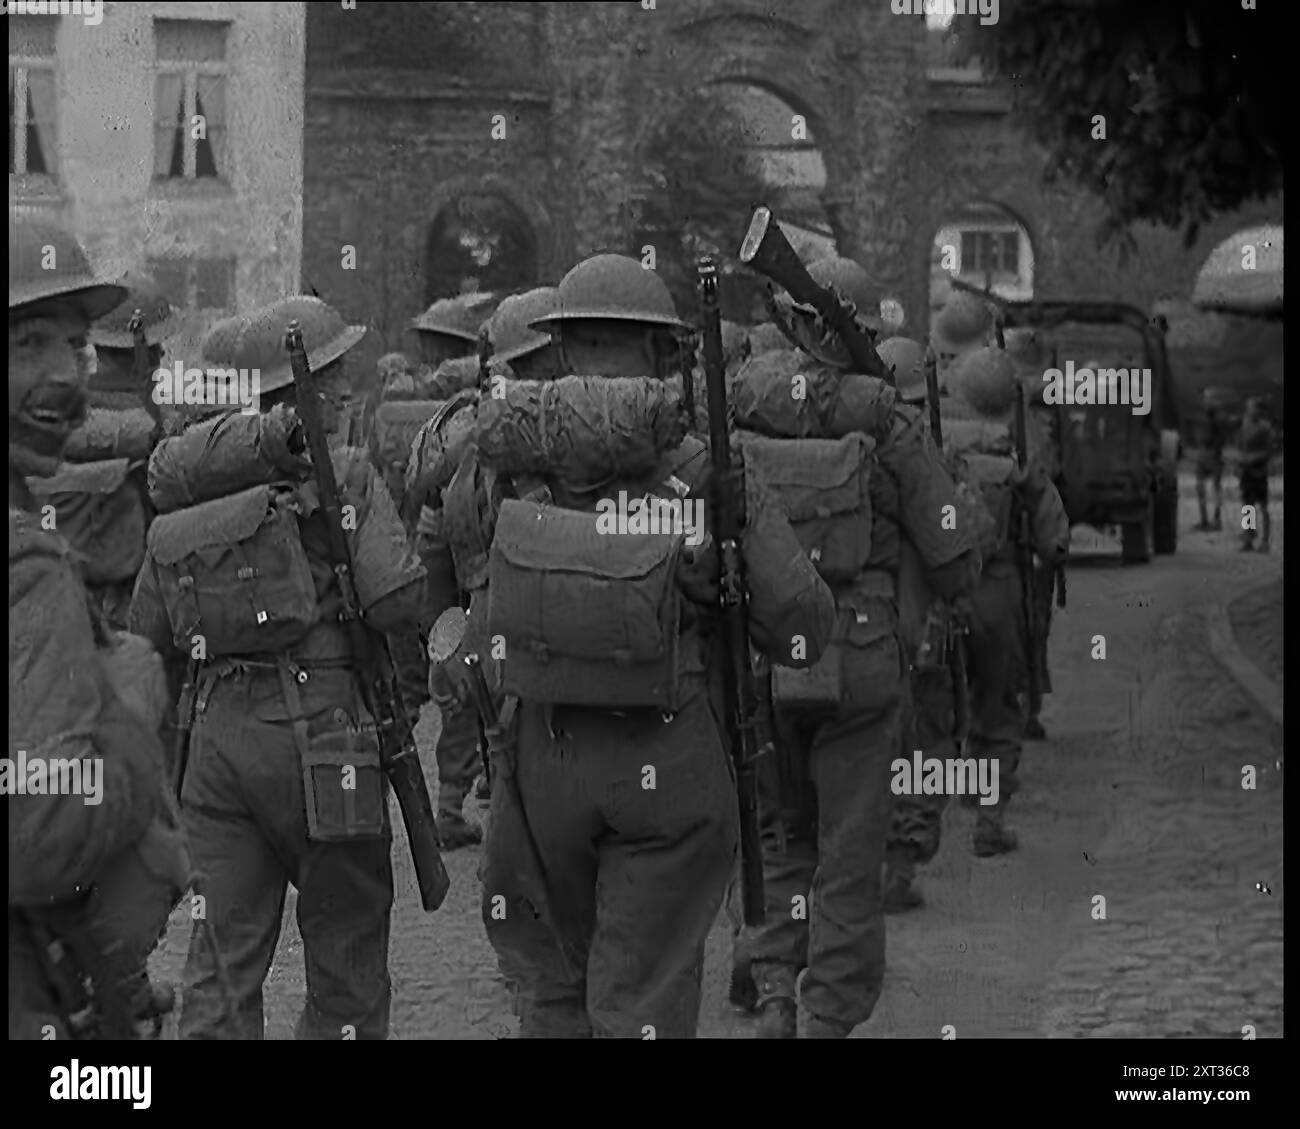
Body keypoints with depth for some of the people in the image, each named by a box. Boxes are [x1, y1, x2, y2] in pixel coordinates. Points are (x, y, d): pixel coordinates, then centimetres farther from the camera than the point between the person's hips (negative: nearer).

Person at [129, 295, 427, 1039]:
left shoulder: (182, 487, 8)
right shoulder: (344, 473, -7)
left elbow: (148, 628, 9)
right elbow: (398, 601, -16)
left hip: (218, 732, 5)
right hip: (320, 726, -5)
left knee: (224, 953, 10)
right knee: (346, 951, 8)